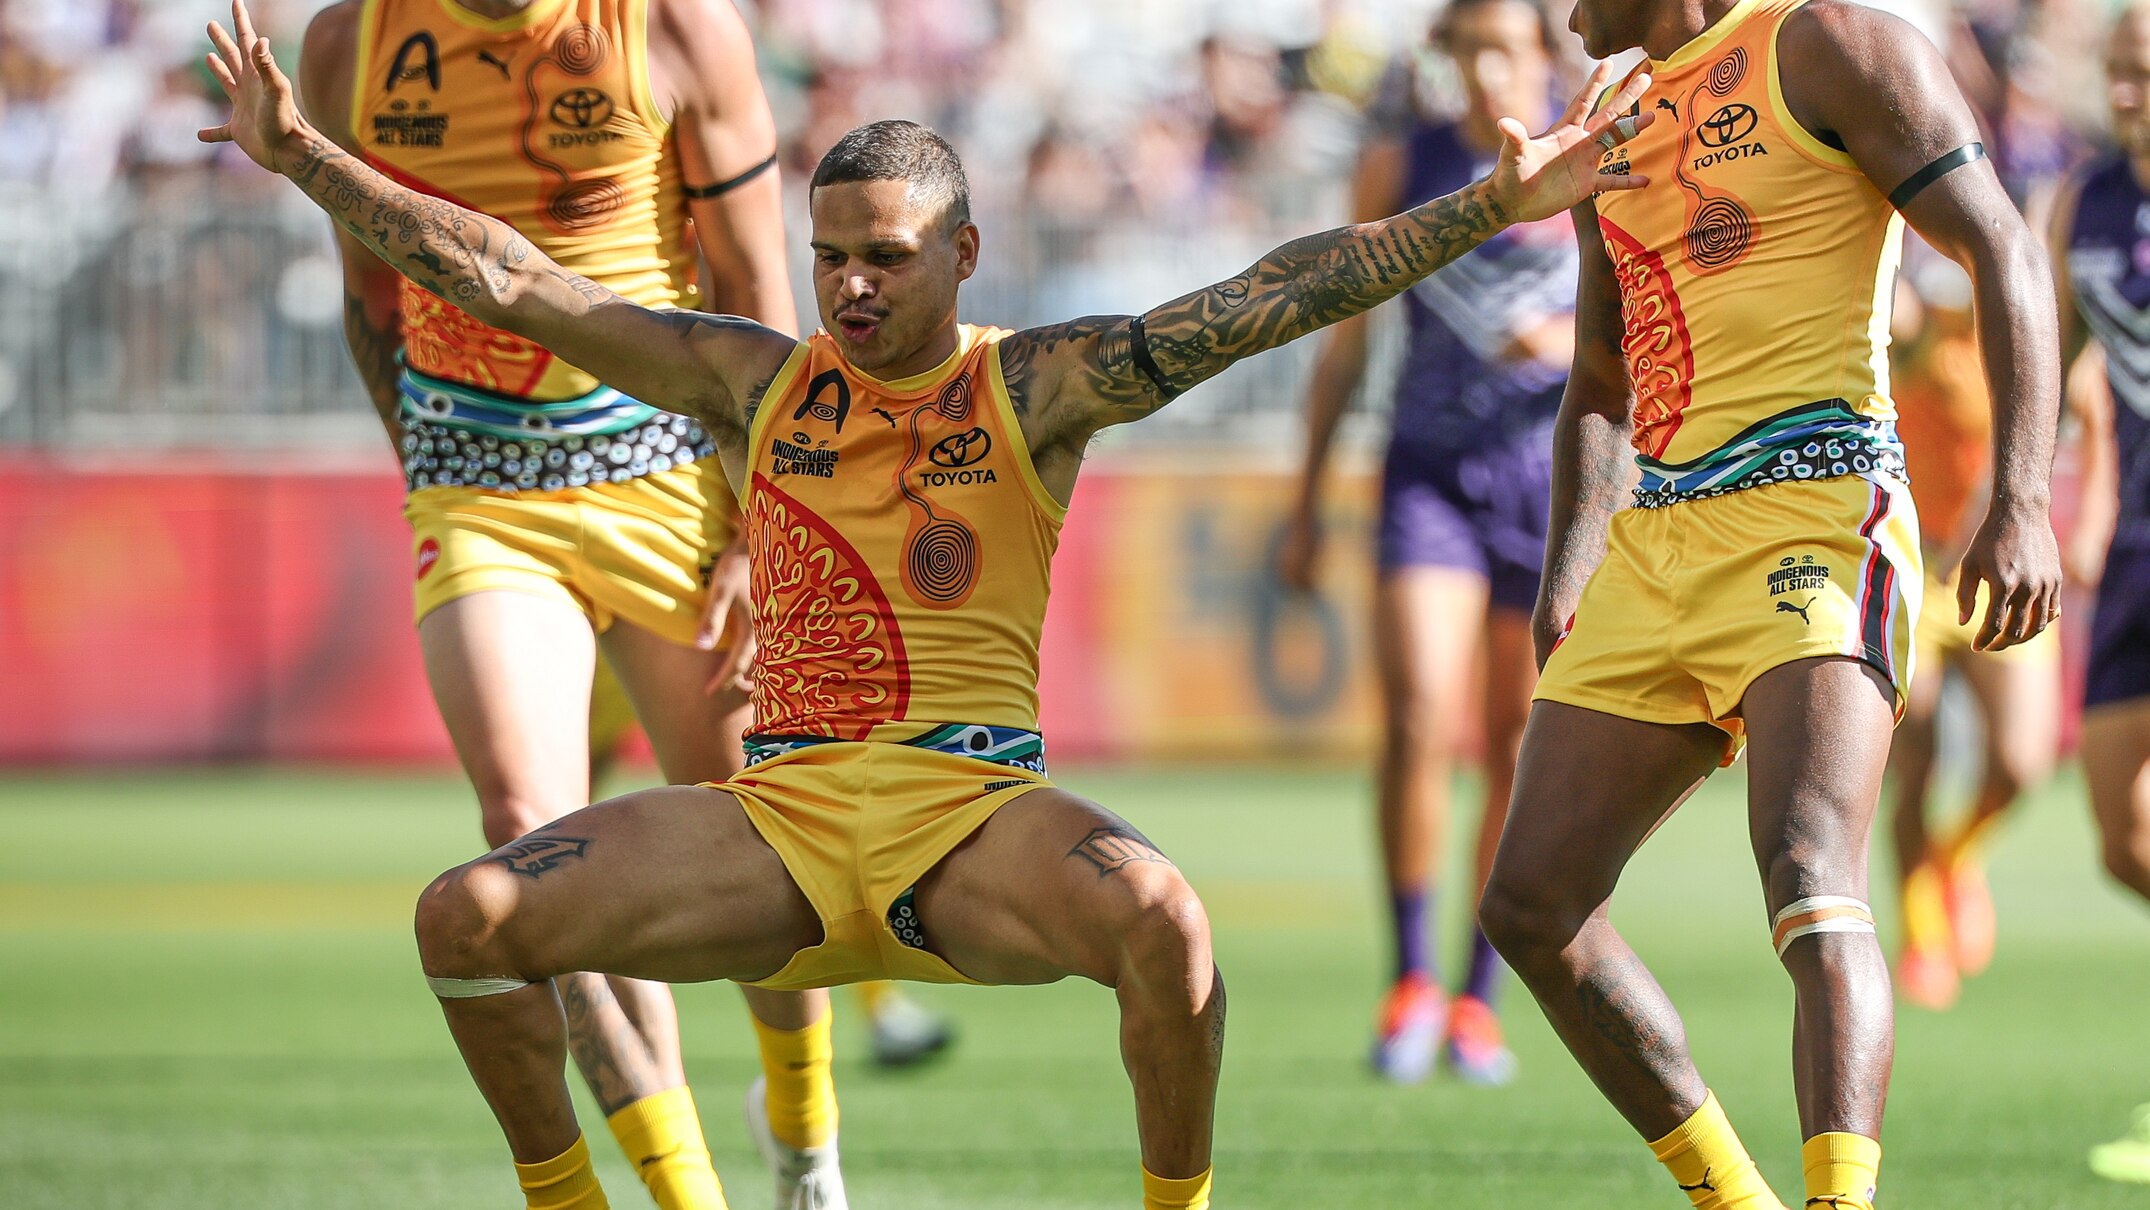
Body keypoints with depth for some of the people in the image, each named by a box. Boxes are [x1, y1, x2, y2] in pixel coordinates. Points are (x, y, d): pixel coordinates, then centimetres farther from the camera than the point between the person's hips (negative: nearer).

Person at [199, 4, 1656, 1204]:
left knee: (1156, 912, -36)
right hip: (780, 813, 3)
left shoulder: (1039, 387, 3)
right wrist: (303, 156, 8)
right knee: (468, 917, -15)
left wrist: (1498, 204, -13)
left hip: (973, 803, -3)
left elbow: (1272, 299, -5)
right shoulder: (755, 379, 11)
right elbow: (505, 279, 11)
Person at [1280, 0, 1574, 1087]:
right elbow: (1345, 342, 12)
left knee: (1519, 751, 3)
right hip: (1429, 478, 0)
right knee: (1418, 721, -17)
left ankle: (1478, 1002, 15)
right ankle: (1411, 980, -5)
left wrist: (1573, 341, -20)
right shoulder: (1399, 167, 6)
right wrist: (1307, 500, 11)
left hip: (1554, 485, 0)